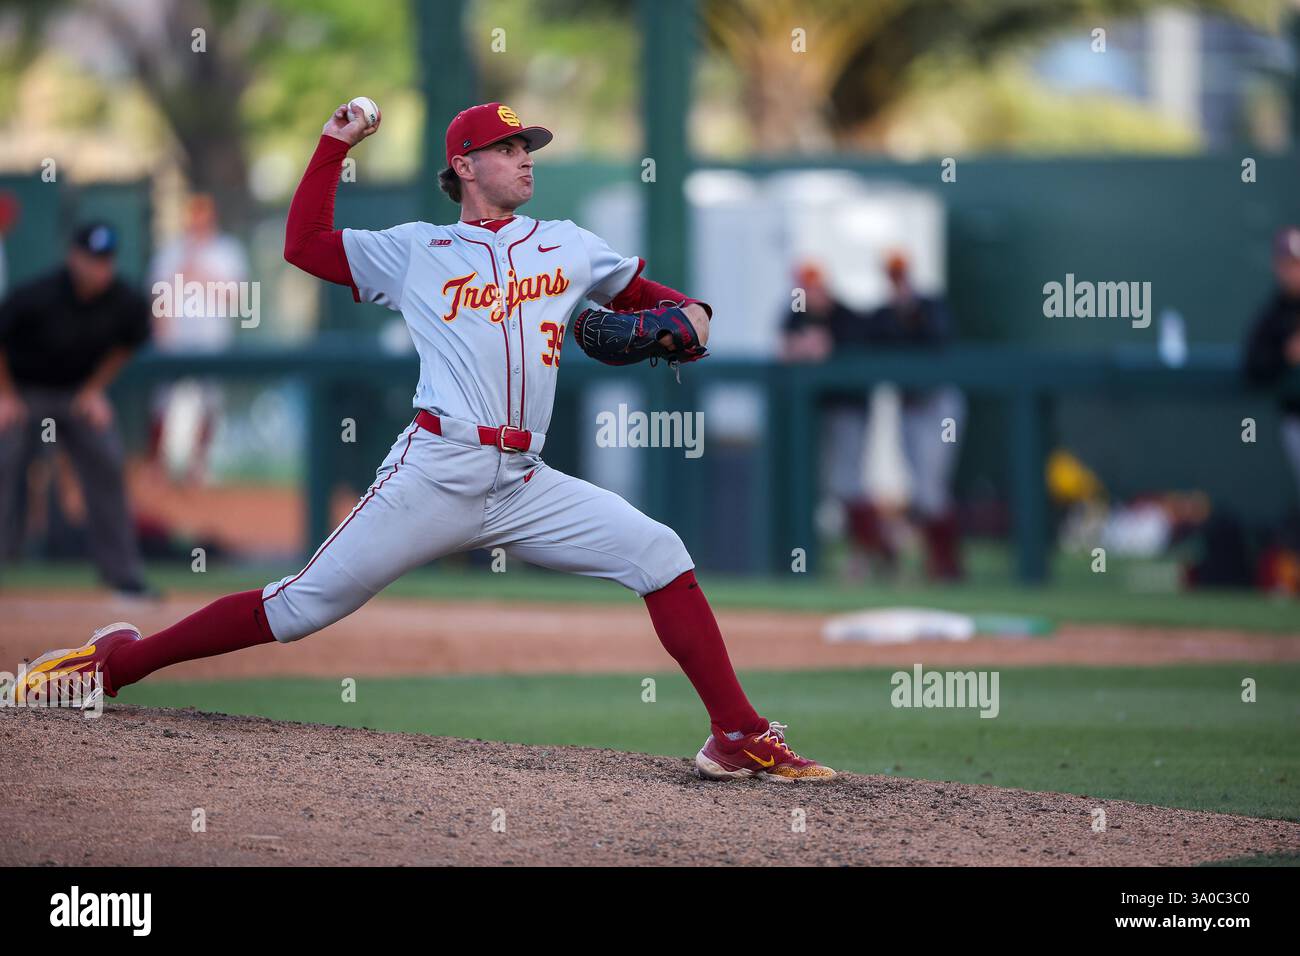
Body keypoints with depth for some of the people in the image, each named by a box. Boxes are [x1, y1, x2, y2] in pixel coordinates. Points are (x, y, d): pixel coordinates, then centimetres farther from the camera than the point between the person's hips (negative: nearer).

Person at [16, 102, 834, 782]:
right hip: (437, 473, -3)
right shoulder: (416, 250, 10)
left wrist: (690, 315, 4)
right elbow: (305, 244, 8)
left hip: (526, 486, 3)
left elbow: (642, 293, 26)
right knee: (304, 606, -5)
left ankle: (739, 738, -10)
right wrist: (335, 146, 6)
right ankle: (120, 661, 6)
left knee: (660, 556, -12)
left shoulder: (568, 246, 17)